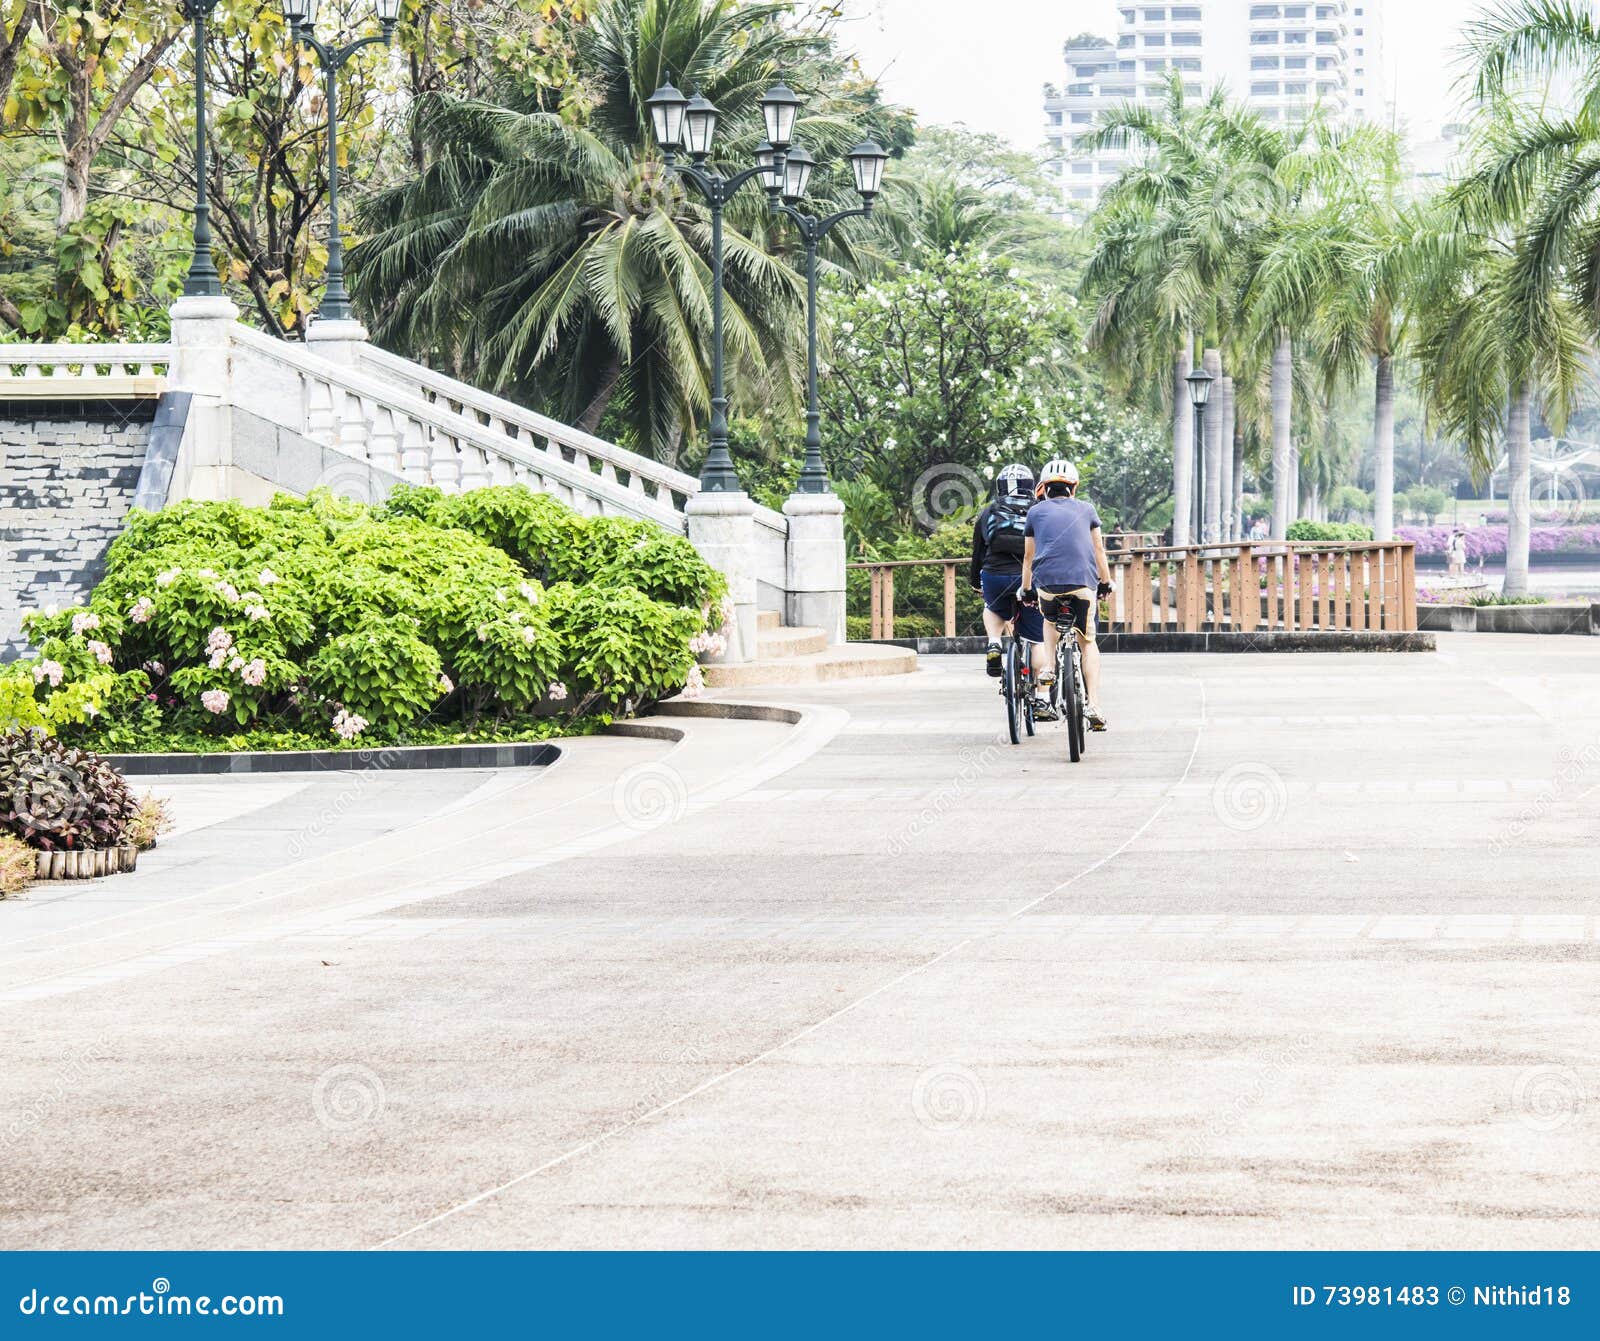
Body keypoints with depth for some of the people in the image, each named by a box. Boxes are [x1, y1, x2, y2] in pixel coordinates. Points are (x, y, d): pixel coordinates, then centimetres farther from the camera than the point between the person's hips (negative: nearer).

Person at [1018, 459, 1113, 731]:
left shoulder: (1036, 512, 16)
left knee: (1051, 620, 33)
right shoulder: (1086, 509, 18)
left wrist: (1026, 590, 34)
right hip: (1083, 582, 0)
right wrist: (1105, 582, 36)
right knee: (1088, 642, 12)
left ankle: (1049, 667, 11)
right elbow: (1099, 549, 23)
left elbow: (1028, 557, 22)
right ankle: (1093, 705, -2)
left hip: (1047, 583, 0)